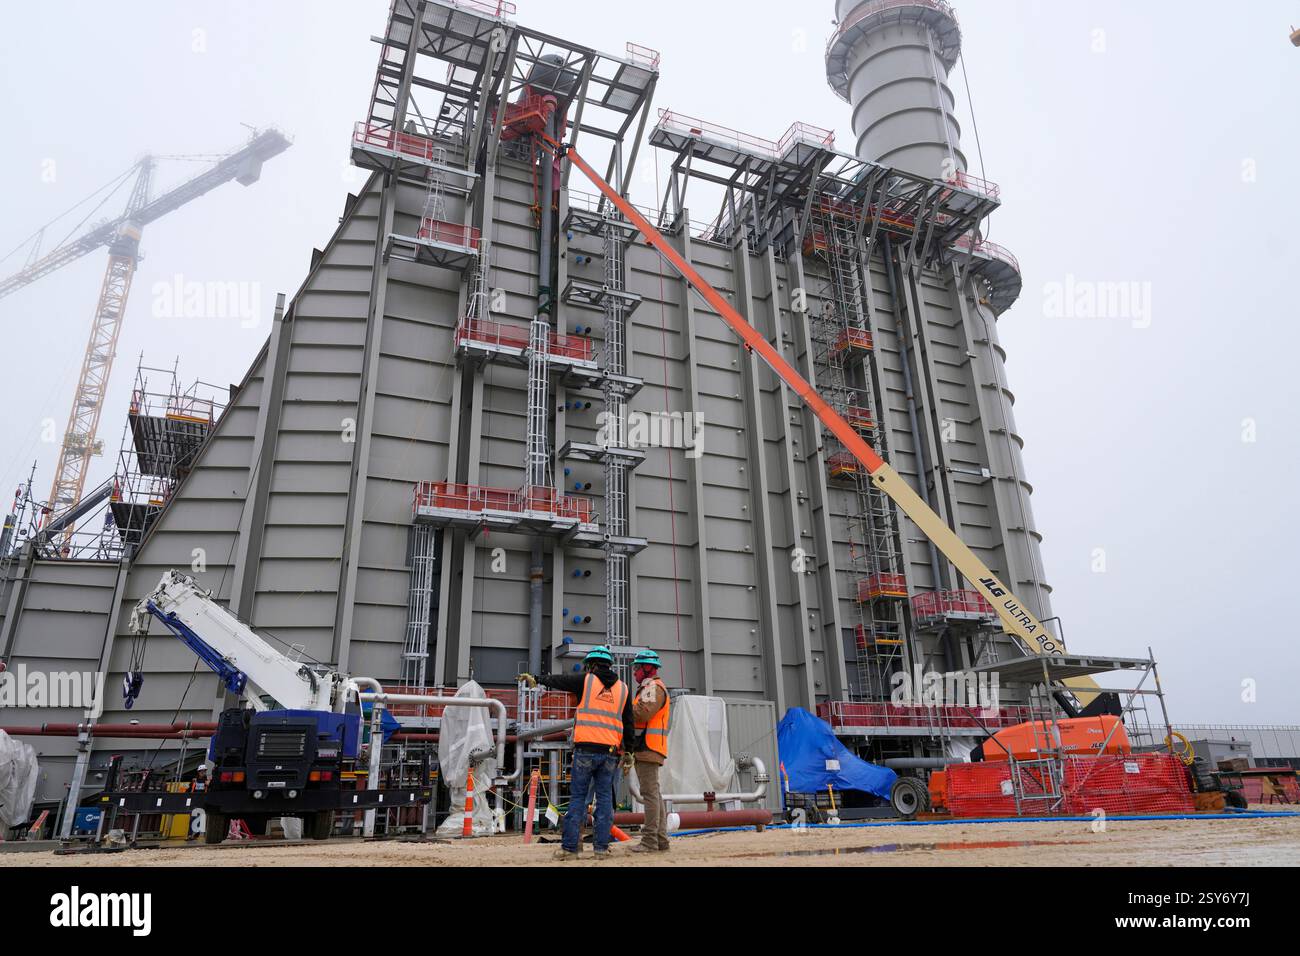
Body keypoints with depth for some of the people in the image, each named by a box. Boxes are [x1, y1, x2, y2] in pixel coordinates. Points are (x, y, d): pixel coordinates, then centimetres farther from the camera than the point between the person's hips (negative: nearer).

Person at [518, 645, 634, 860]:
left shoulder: (585, 680, 3)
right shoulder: (623, 688, 11)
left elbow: (557, 680, 15)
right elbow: (629, 724, 12)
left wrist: (536, 679, 30)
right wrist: (628, 752, 17)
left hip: (586, 748, -3)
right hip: (610, 751, 3)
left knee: (577, 797, 3)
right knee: (605, 798, 8)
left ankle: (570, 847, 2)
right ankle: (602, 847, 8)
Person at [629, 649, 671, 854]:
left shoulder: (654, 687, -9)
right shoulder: (647, 688, 25)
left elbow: (643, 713, -22)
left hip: (648, 747, -11)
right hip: (646, 749, 11)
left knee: (650, 793, -10)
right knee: (655, 794, 11)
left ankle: (650, 840, -10)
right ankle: (661, 839, 14)